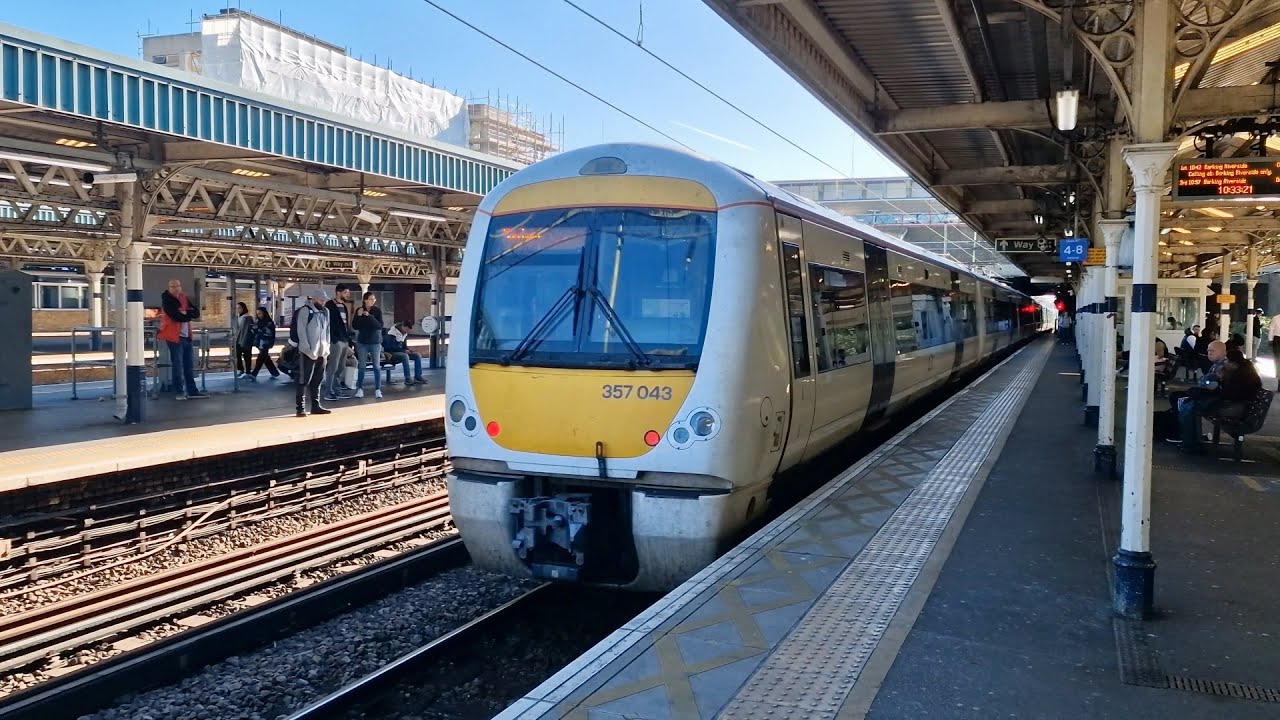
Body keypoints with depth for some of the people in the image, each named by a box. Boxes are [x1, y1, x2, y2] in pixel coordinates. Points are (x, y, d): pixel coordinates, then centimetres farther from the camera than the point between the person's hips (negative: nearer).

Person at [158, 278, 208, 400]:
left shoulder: (184, 297, 13)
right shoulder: (166, 299, -7)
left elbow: (196, 313, 5)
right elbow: (176, 316, -19)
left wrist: (185, 313, -12)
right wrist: (188, 315, -5)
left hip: (186, 335, 7)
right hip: (174, 336, -7)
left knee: (189, 365, 10)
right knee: (178, 365, -5)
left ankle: (192, 390, 16)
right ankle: (179, 392, 1)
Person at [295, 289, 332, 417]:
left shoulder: (325, 311, 12)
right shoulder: (305, 310, -8)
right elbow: (301, 331, -12)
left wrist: (327, 347, 7)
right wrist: (308, 349, -17)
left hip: (321, 352, 7)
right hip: (308, 352, -7)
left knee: (317, 380, 13)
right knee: (304, 380, -3)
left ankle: (316, 406, 21)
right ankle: (301, 408, 0)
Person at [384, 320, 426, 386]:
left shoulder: (405, 334, 8)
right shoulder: (393, 334, -18)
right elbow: (391, 347, -21)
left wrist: (408, 350, -5)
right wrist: (404, 351, -24)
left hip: (401, 352, 9)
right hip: (392, 353, -8)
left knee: (418, 356, -8)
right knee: (405, 356, -37)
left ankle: (418, 377, -11)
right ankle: (407, 379, -35)